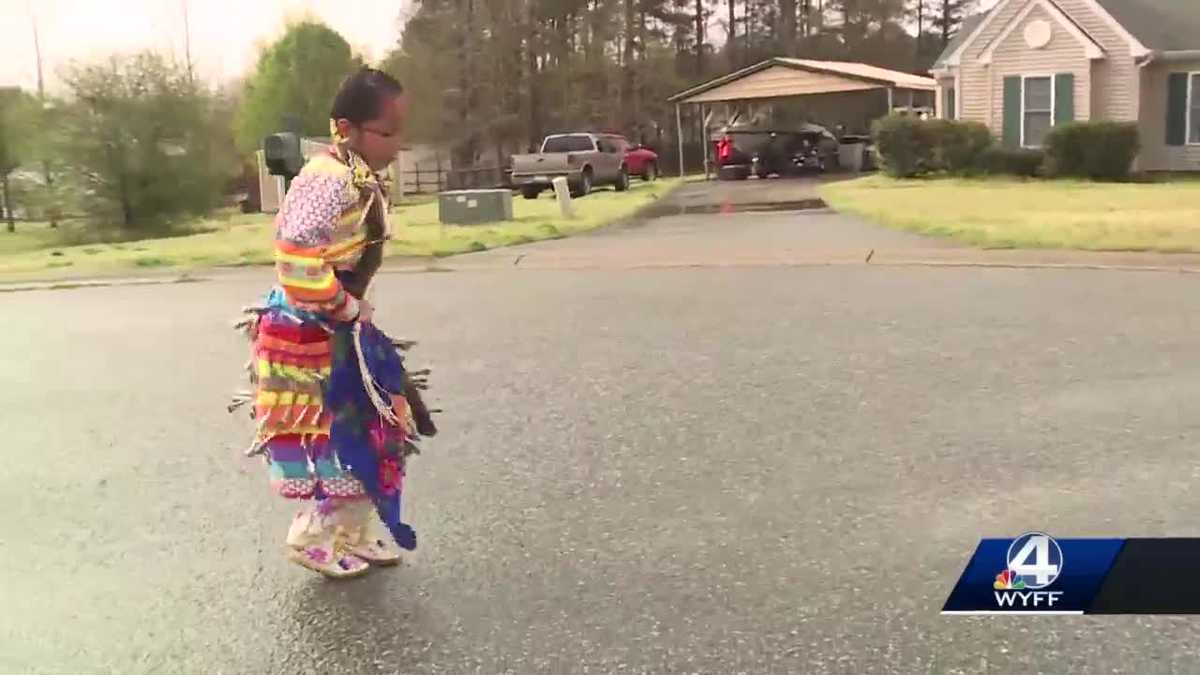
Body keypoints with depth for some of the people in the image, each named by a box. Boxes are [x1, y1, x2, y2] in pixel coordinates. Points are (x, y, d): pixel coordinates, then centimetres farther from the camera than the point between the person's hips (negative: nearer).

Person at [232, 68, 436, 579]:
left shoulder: (362, 180, 6)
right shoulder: (328, 184, -25)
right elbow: (298, 264, -33)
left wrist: (353, 309, 6)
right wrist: (350, 309, -20)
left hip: (336, 326, 10)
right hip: (305, 332, -10)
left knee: (367, 430, 16)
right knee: (335, 439, 2)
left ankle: (355, 536, 30)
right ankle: (314, 541, 23)